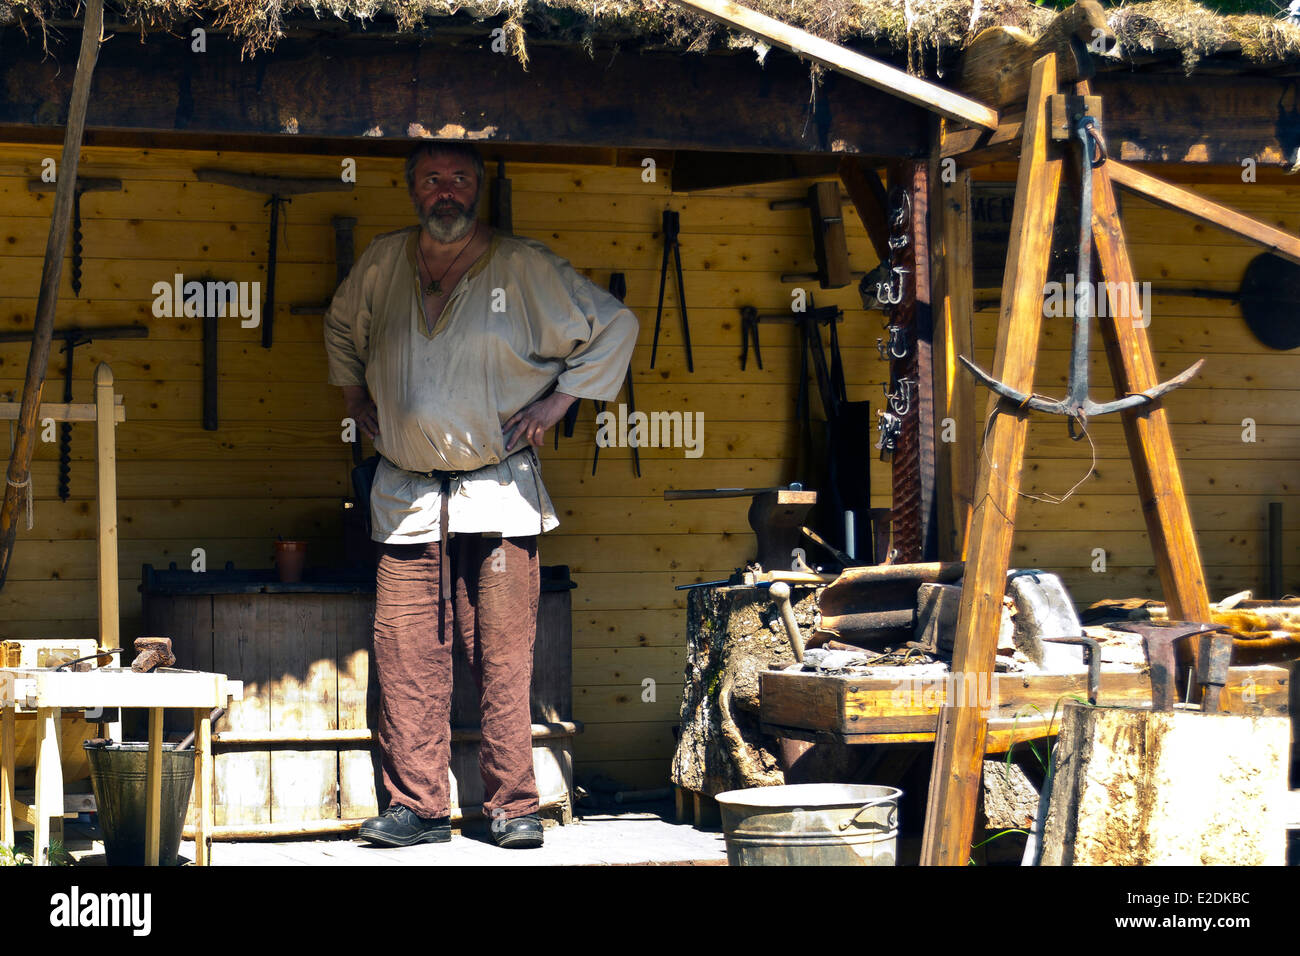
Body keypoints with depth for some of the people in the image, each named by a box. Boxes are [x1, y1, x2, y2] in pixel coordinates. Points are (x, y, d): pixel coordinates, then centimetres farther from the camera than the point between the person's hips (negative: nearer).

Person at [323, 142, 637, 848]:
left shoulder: (524, 268, -1)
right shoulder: (382, 263, 9)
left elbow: (613, 326, 6)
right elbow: (341, 327, 31)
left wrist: (556, 400, 2)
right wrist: (354, 396, 20)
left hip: (497, 491, -2)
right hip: (405, 493, 3)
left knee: (503, 657, -4)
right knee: (405, 656, -3)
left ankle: (512, 804, 4)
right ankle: (417, 807, 4)